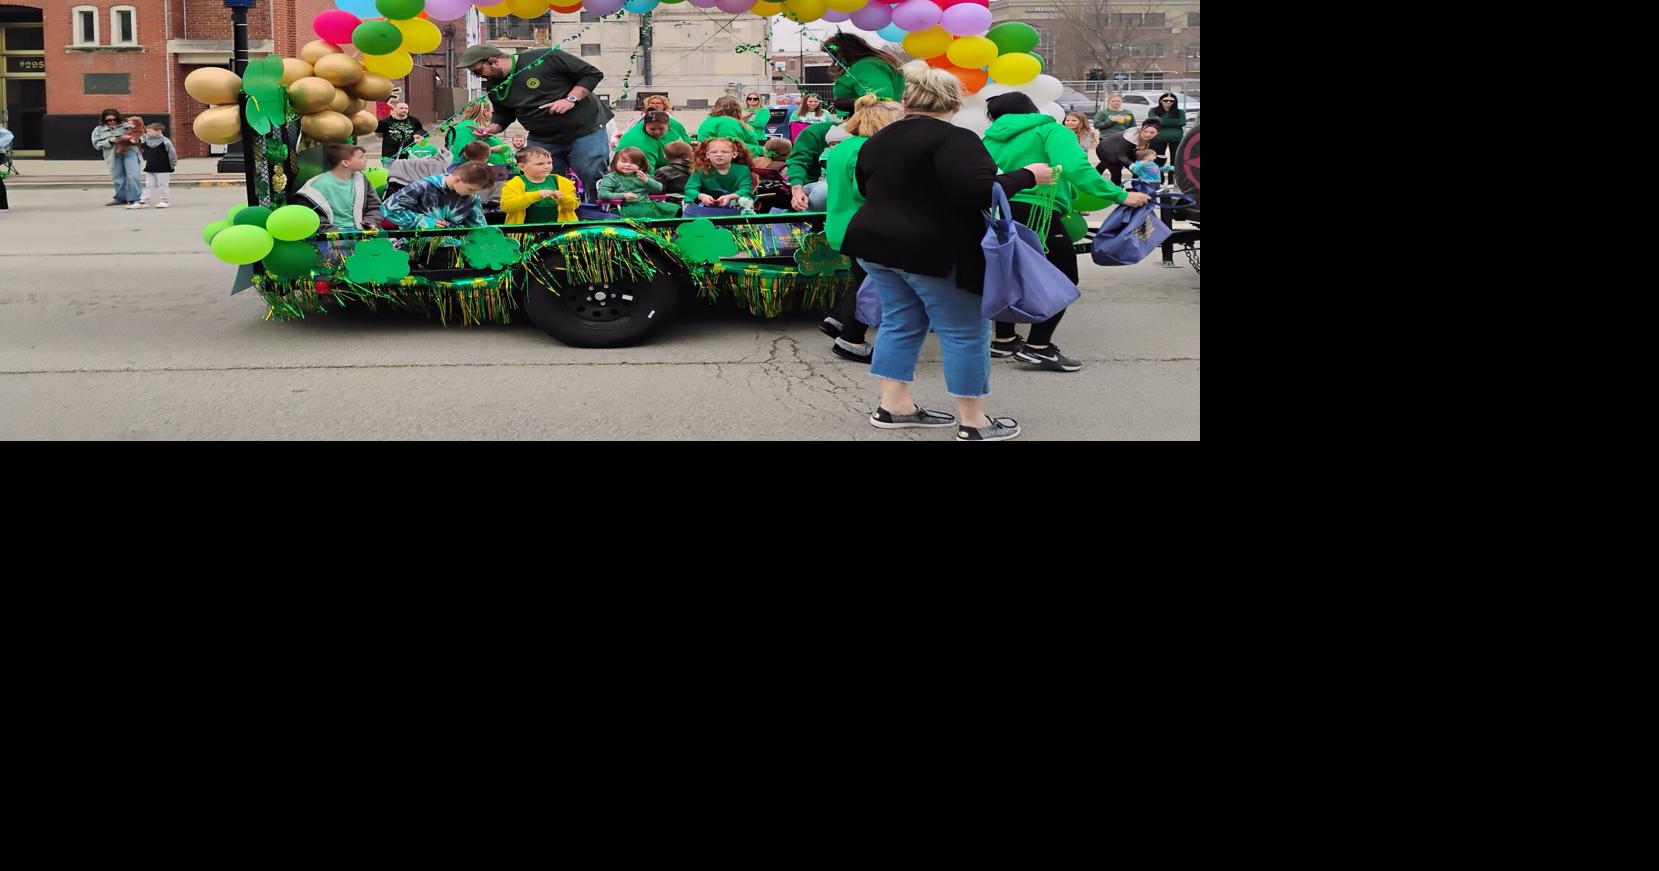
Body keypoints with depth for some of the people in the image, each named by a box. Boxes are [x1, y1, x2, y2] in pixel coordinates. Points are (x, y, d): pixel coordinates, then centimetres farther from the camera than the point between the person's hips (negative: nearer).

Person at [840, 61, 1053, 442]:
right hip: (934, 252, -8)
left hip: (877, 243, 8)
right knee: (964, 332, 1)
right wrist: (1027, 176, -11)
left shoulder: (878, 140, 10)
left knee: (901, 323, 16)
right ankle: (972, 423, 4)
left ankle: (893, 406, 16)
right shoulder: (953, 139, -14)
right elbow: (979, 191, -24)